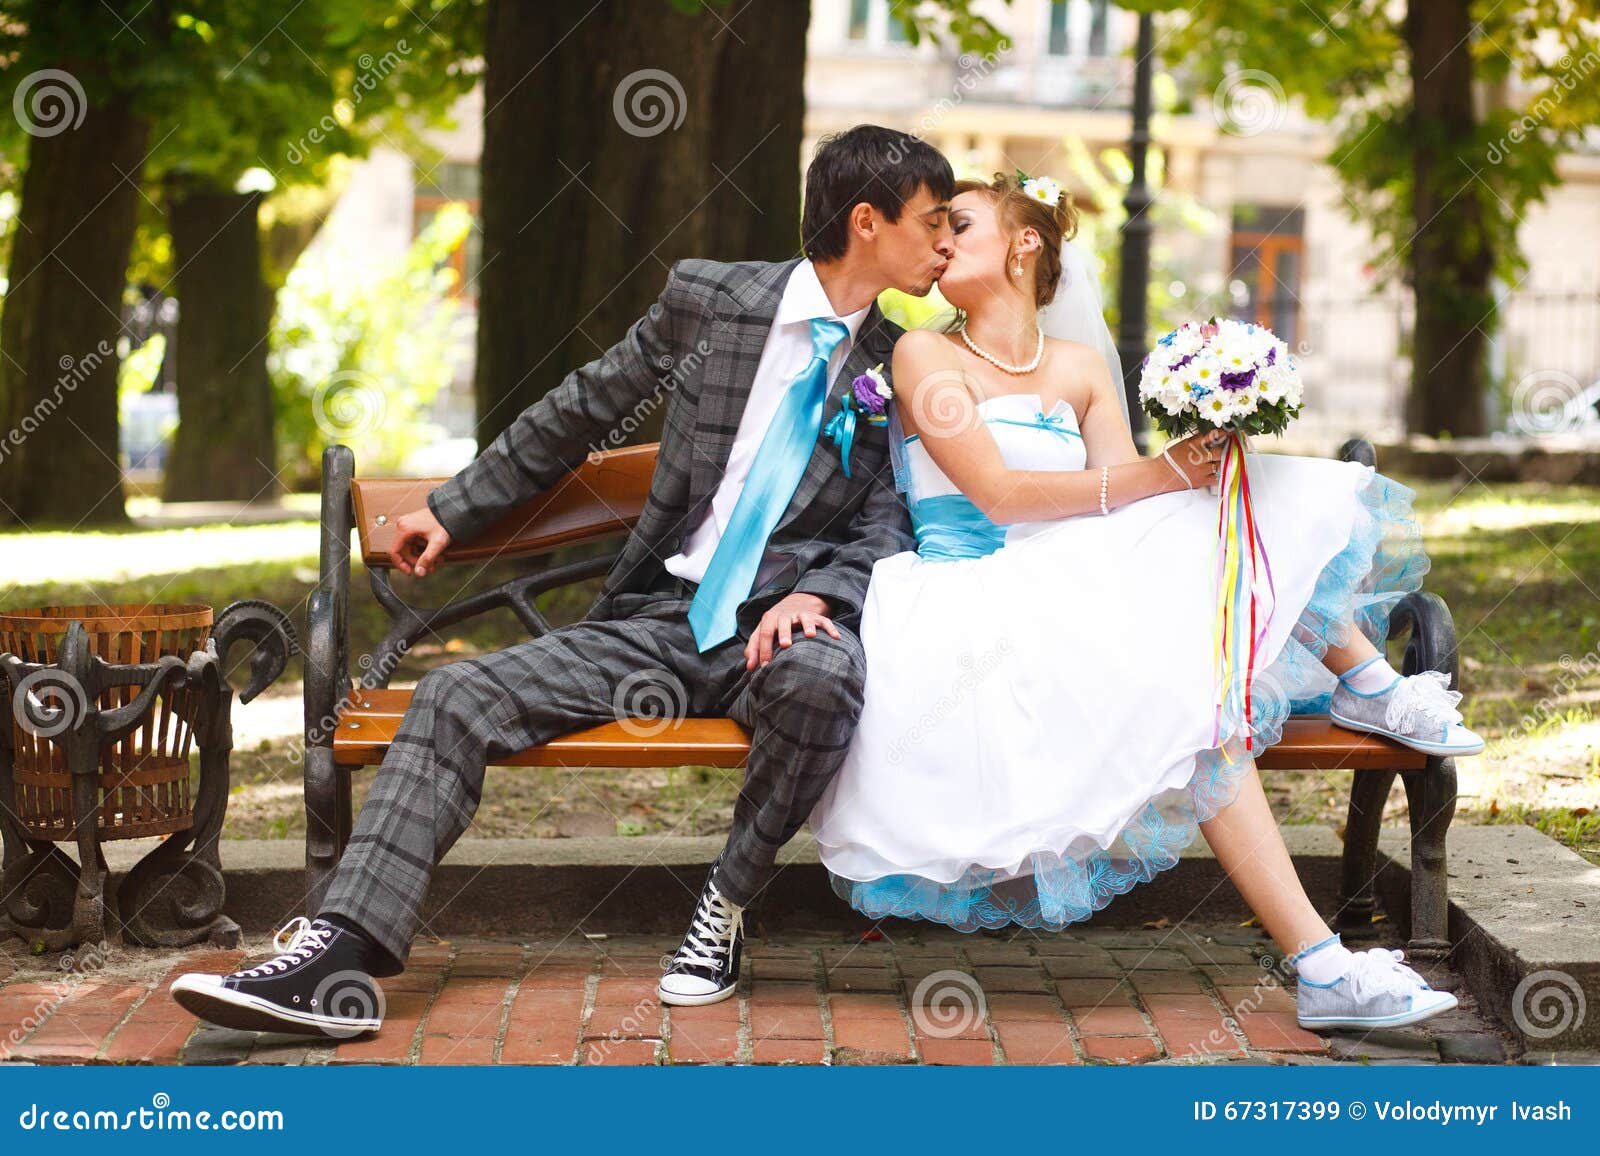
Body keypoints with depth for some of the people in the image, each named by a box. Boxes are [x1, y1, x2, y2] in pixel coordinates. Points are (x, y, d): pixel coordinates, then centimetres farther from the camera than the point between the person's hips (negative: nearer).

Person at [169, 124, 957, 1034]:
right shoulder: (709, 298, 5)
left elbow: (886, 529, 2)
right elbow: (581, 414, 15)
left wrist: (817, 596, -20)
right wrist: (455, 512, 17)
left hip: (783, 624, -2)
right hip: (661, 618, 2)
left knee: (821, 678, -38)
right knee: (458, 699, -16)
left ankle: (726, 912, -16)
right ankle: (344, 962, -27)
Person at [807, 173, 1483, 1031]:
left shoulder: (1081, 369, 18)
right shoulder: (925, 356, 2)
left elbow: (1118, 506, 4)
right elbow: (999, 494, -11)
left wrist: (1193, 466, -19)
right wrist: (1153, 476, -21)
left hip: (1071, 601, 6)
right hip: (974, 609, -6)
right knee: (1185, 692, -31)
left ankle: (1365, 681, -1)